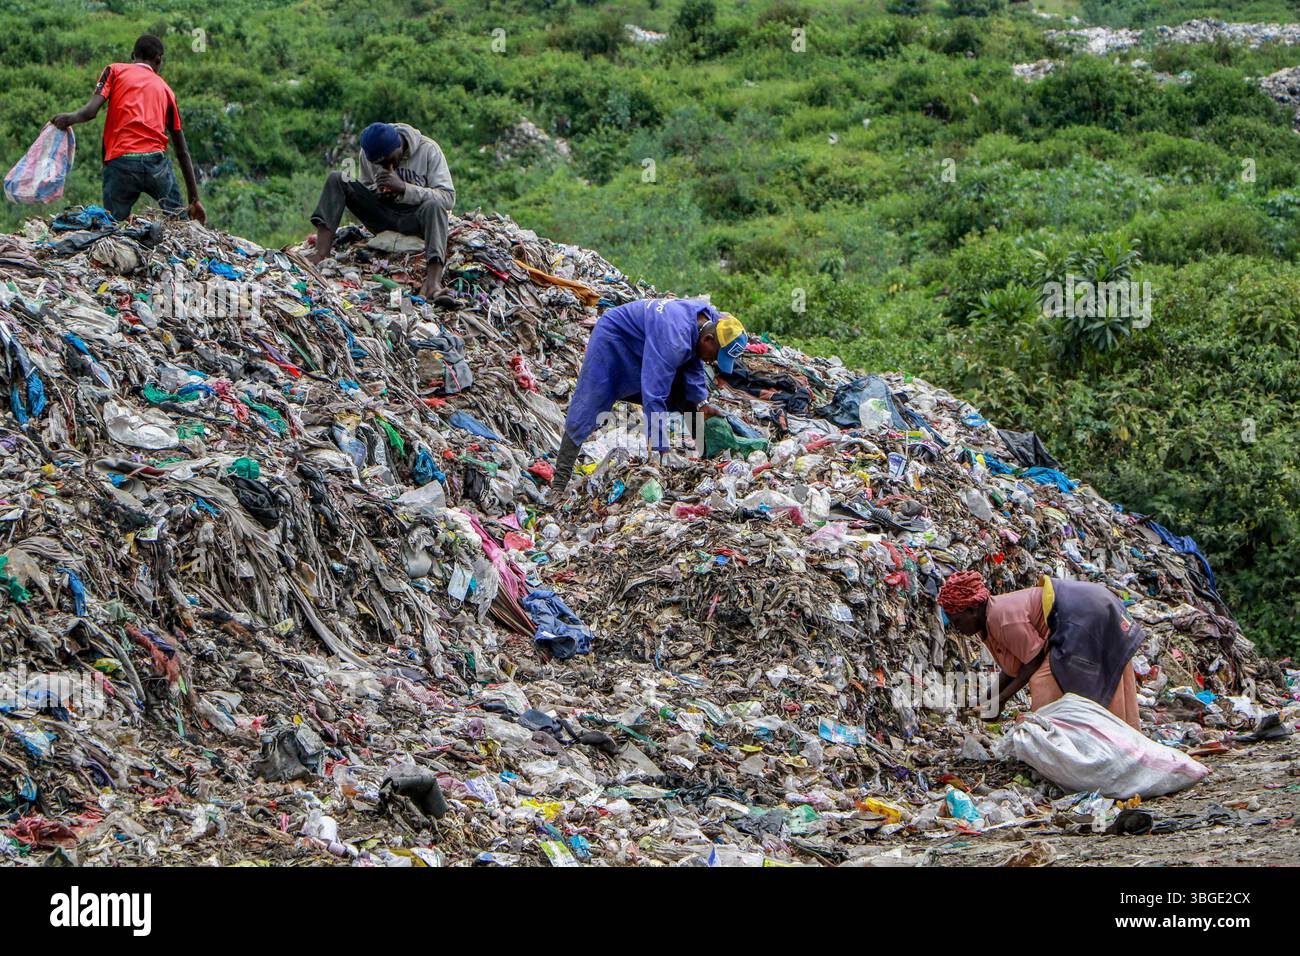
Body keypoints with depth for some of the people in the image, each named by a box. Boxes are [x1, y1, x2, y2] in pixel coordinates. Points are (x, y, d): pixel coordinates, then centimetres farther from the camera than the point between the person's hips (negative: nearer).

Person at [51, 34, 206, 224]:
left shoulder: (115, 70, 15)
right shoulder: (165, 88, 21)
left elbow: (90, 111, -3)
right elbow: (183, 151, 20)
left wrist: (70, 118, 17)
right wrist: (194, 199, 22)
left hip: (120, 164, -1)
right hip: (156, 163, 1)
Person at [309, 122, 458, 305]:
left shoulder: (428, 150, -15)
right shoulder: (367, 153, -3)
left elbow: (448, 197, -20)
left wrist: (403, 187, -31)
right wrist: (378, 190, -12)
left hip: (413, 219, -4)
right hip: (381, 214, 4)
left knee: (434, 205, -39)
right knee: (335, 180, -14)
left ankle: (432, 284, -54)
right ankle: (320, 256, -29)